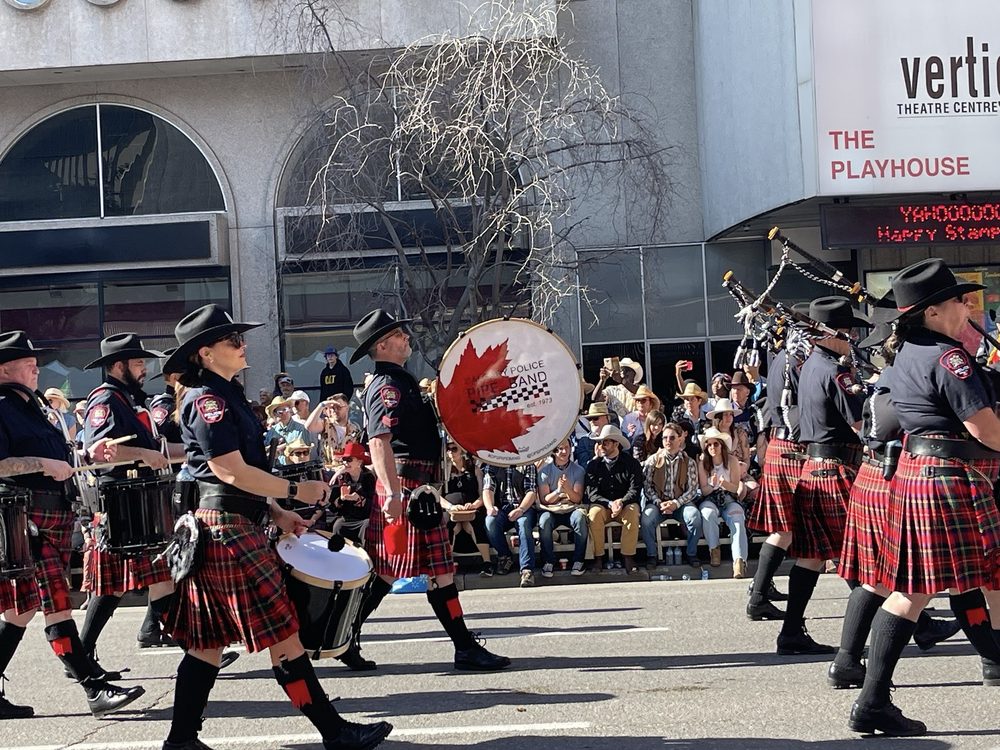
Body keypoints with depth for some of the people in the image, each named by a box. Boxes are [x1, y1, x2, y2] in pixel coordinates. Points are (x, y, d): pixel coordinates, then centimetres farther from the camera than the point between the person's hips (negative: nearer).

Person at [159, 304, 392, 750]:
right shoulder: (207, 399, -12)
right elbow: (230, 471, -19)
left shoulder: (223, 395, 19)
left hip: (229, 524, 10)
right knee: (282, 633, -6)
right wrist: (295, 491, -12)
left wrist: (275, 513, 15)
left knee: (208, 642, 11)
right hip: (230, 528, -10)